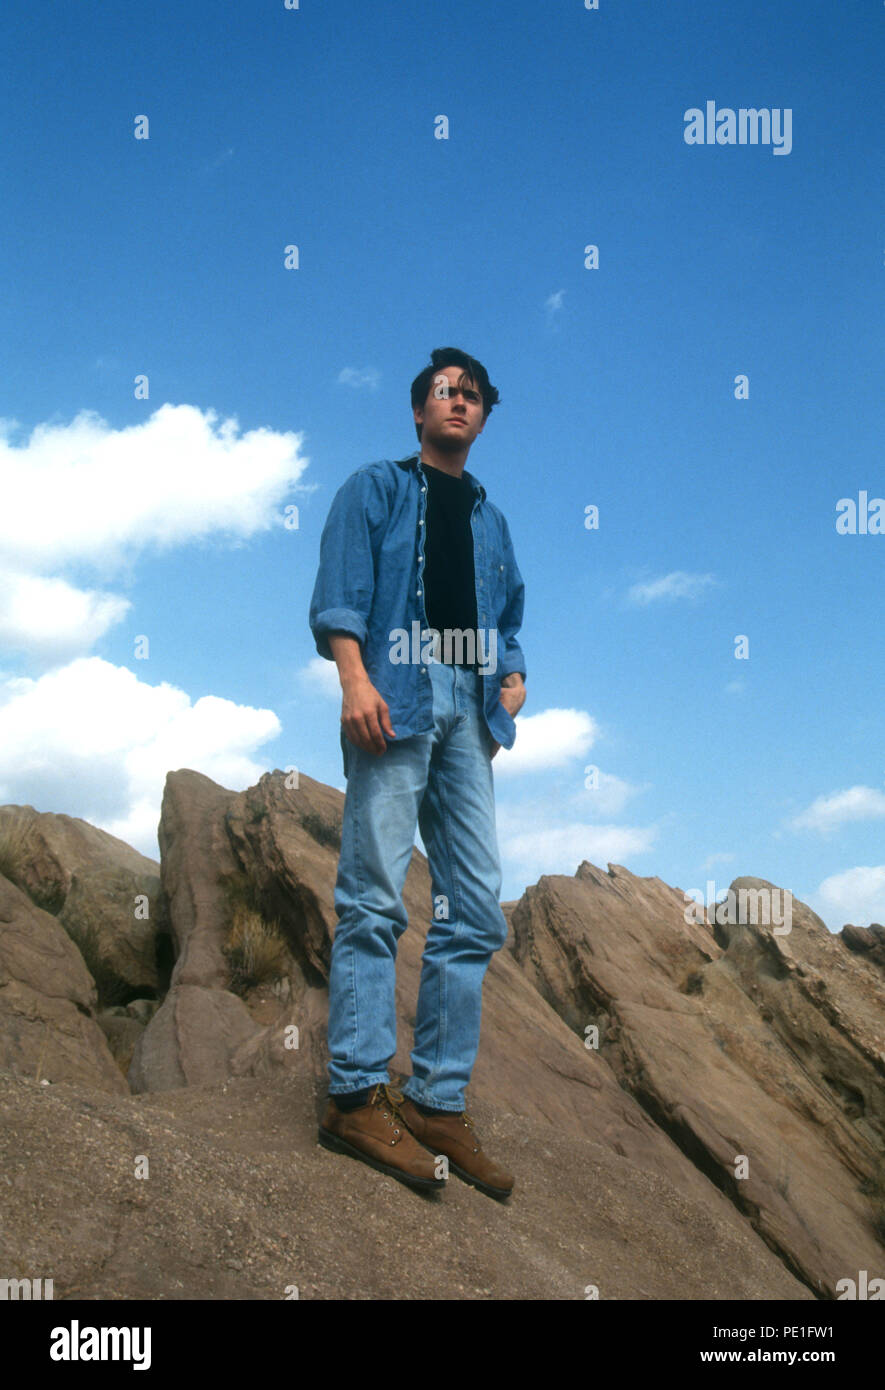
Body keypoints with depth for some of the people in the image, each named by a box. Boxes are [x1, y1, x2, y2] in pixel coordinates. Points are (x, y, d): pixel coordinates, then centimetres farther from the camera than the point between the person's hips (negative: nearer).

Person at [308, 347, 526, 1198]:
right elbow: (339, 594, -1)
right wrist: (355, 680, -16)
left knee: (476, 910, 0)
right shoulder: (374, 488, 12)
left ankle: (438, 1100, 6)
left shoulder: (490, 518, 29)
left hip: (469, 709, 6)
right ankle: (356, 1096, -6)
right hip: (396, 696, -6)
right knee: (374, 899, -11)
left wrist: (513, 674, 6)